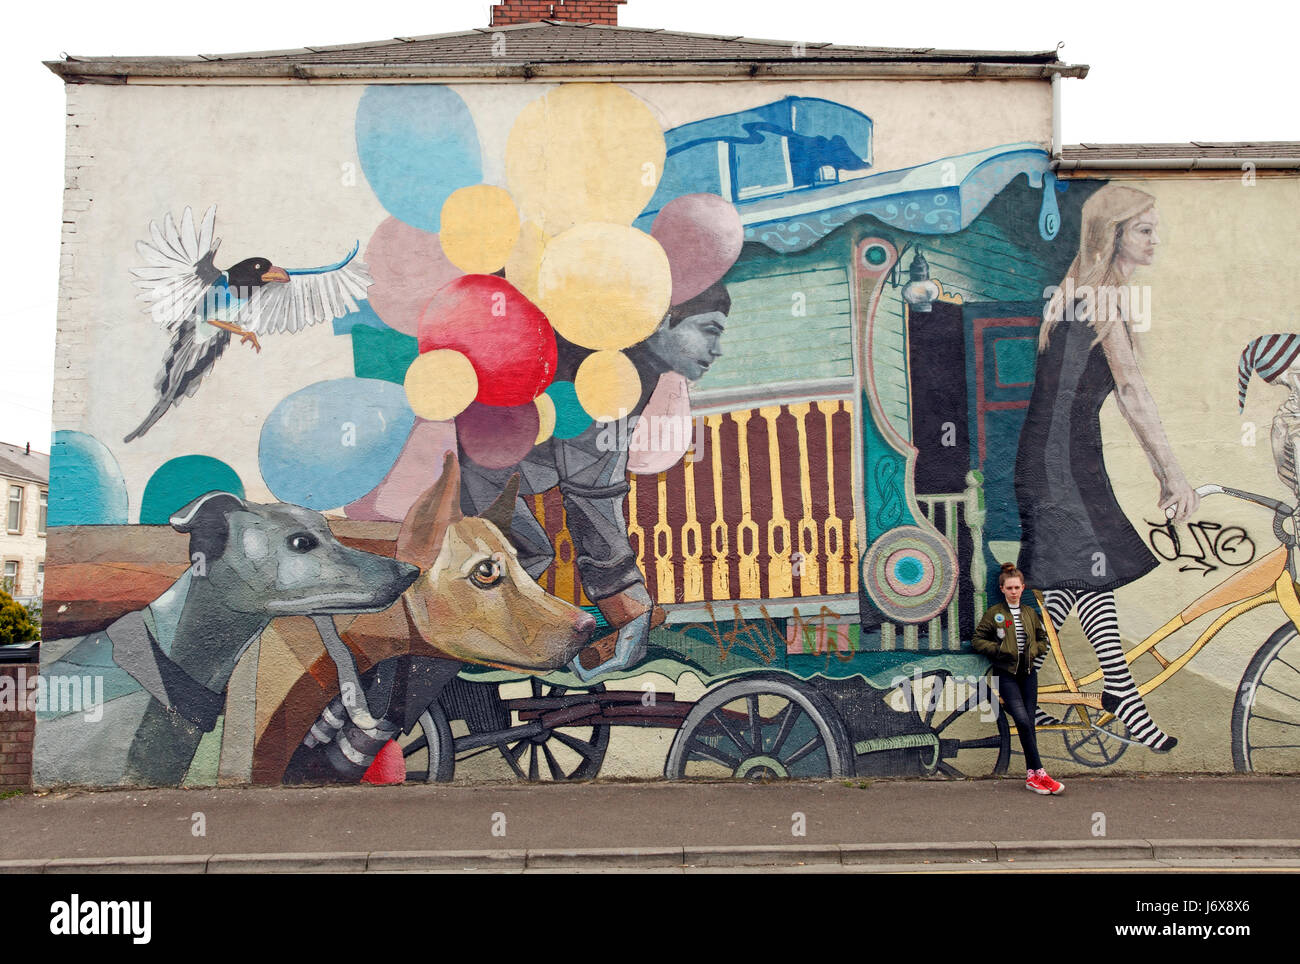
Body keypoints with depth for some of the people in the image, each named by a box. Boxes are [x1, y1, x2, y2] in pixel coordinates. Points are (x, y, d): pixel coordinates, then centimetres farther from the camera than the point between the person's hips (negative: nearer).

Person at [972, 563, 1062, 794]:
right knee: (1023, 720, -16)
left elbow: (1042, 639, 22)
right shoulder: (994, 613, 0)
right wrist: (998, 649, -11)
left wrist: (1034, 650, 3)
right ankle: (1039, 772, -11)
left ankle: (1032, 776, 5)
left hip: (1028, 673, 4)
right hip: (1006, 674, -4)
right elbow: (977, 640, 1)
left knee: (1029, 722, 2)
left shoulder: (1030, 613, 12)